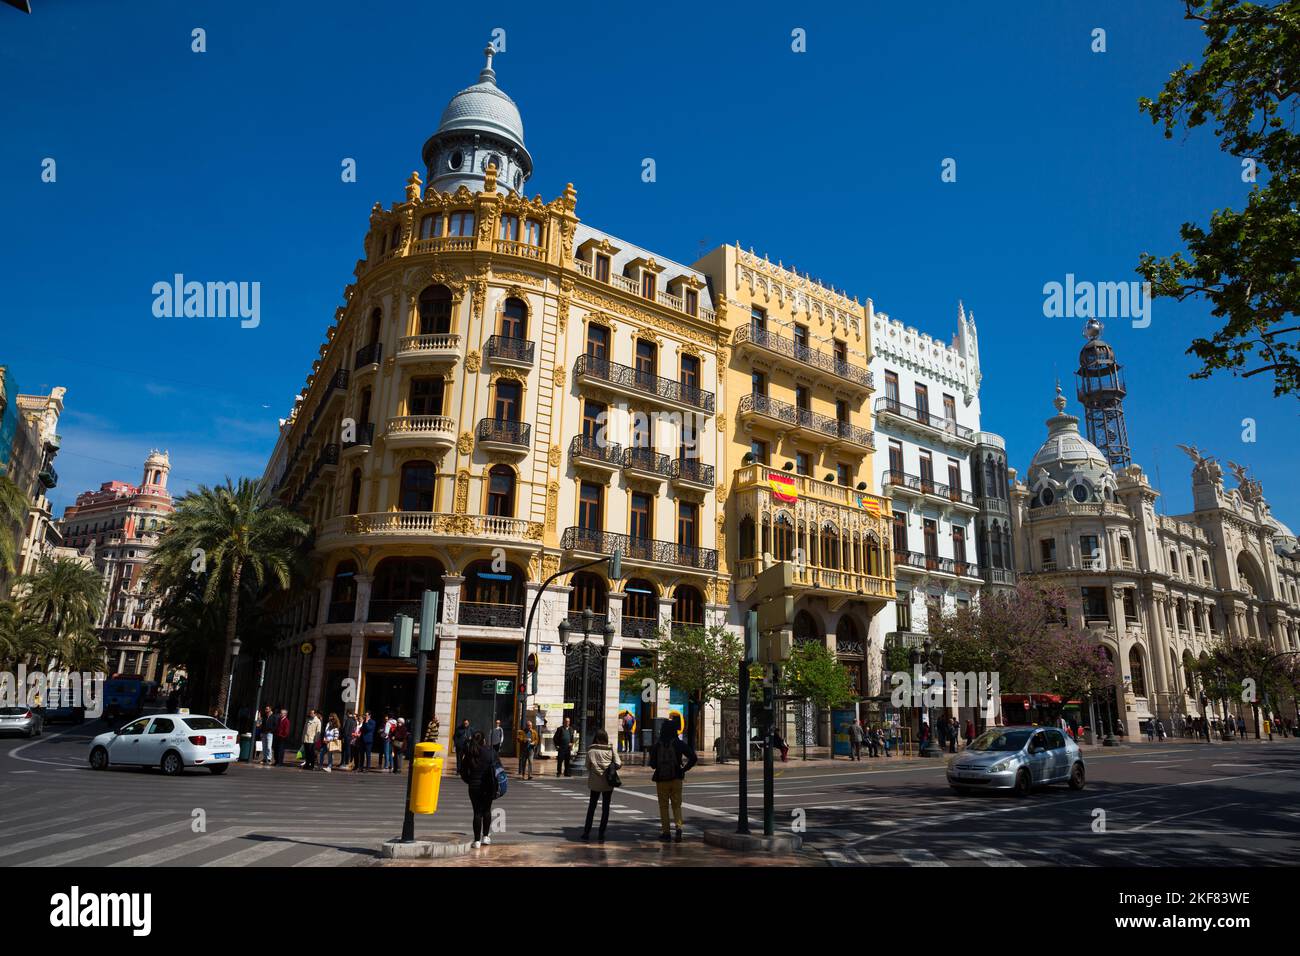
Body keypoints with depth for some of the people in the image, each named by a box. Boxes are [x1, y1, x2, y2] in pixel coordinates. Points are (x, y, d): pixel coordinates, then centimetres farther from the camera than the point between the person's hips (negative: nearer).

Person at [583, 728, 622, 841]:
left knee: (591, 806, 14)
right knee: (605, 807, 9)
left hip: (595, 782, 0)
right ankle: (601, 833, 8)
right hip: (608, 783, 0)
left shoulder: (591, 750, -5)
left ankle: (586, 832, 11)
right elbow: (617, 765, -10)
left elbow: (588, 766, -3)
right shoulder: (611, 750, -5)